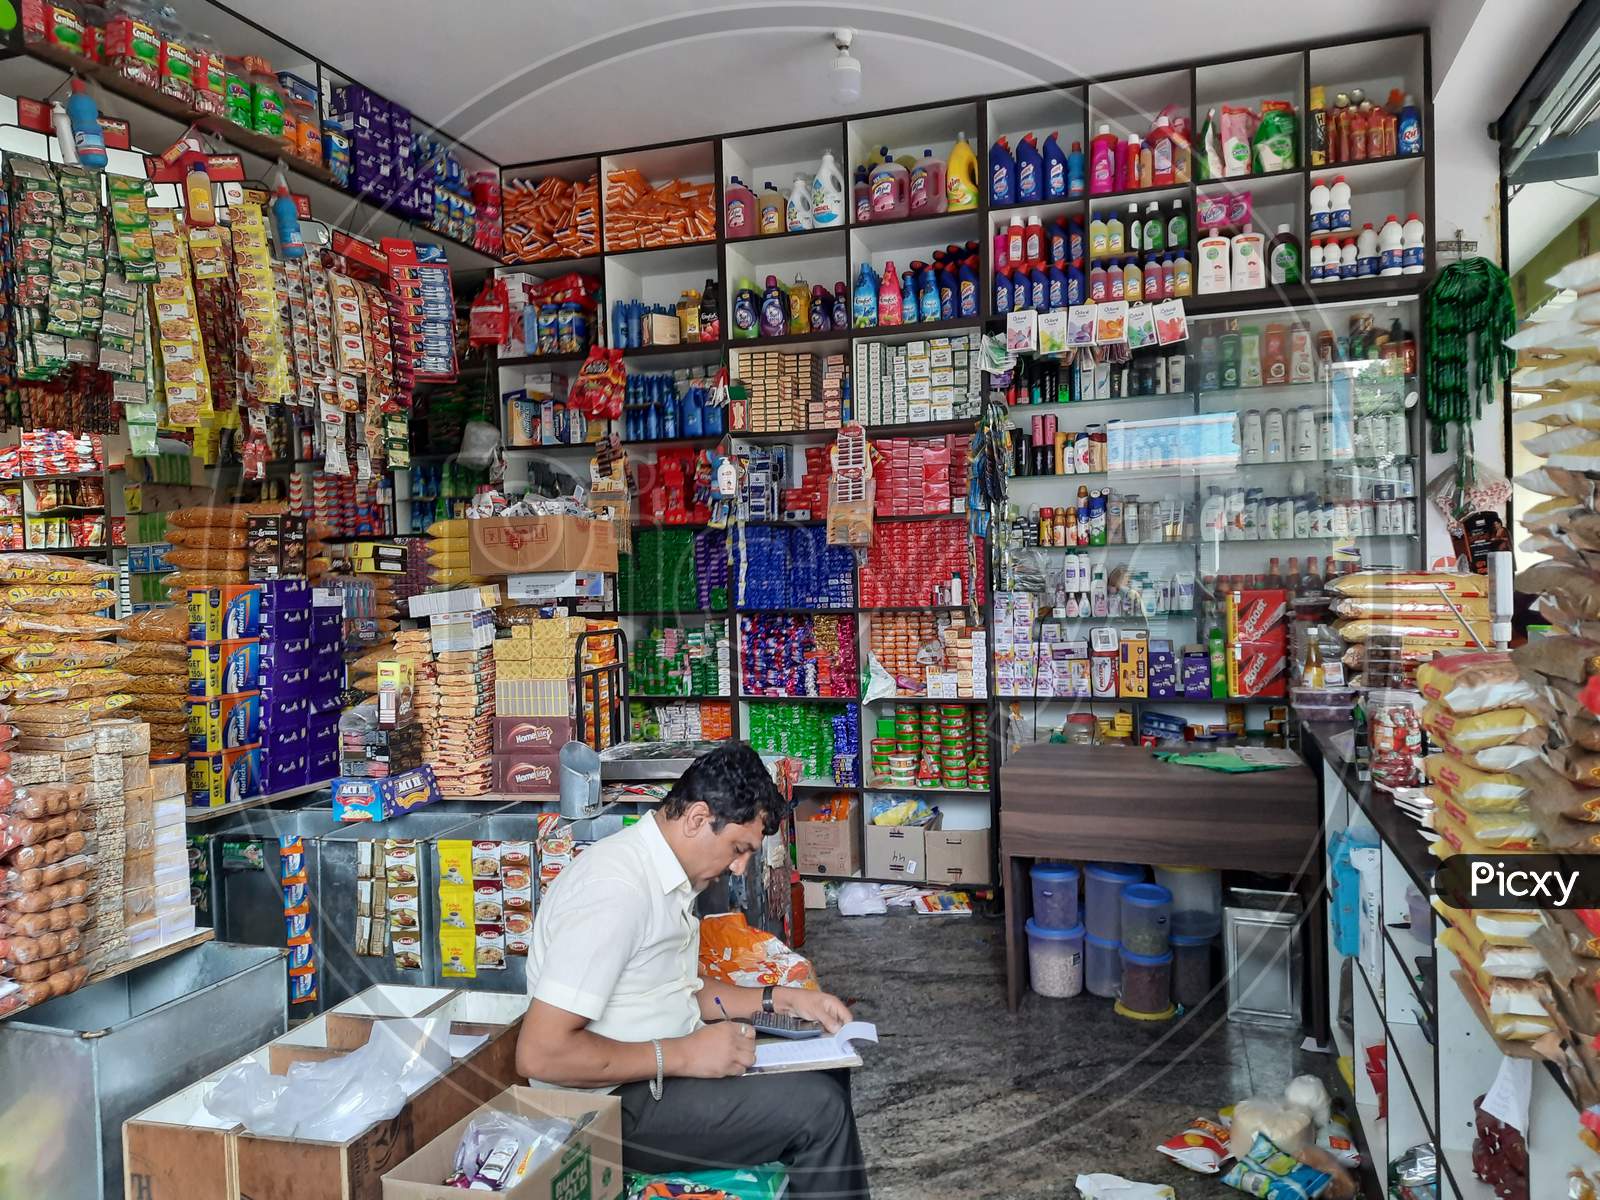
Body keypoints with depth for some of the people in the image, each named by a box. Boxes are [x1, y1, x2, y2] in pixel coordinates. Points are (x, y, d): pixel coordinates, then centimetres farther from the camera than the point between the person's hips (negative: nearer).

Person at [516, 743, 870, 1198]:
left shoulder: (665, 872, 5)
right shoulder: (618, 887, -27)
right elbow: (540, 1054, -29)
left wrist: (781, 999, 6)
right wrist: (682, 1056, -25)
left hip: (659, 1068, 10)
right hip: (617, 1103, -10)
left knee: (825, 1075, 11)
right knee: (818, 1108, -14)